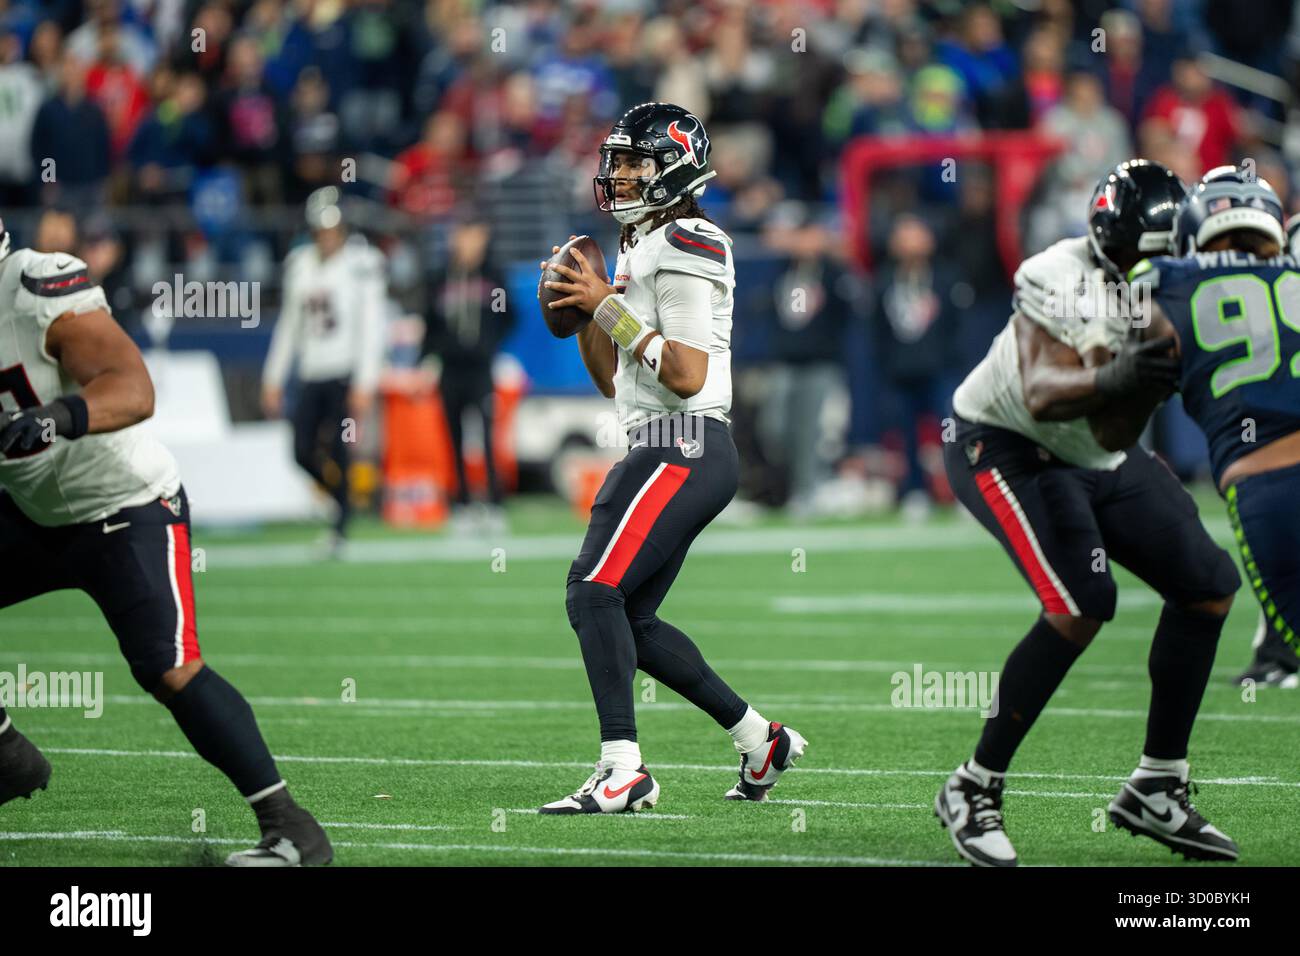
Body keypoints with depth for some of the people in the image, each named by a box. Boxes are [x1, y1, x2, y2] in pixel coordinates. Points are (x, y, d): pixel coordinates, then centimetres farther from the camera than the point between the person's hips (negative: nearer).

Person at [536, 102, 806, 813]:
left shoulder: (687, 247, -11)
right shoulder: (640, 248, 20)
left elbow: (687, 374, -19)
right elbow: (613, 381, 23)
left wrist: (608, 307, -15)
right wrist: (586, 313, 8)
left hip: (685, 450, -10)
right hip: (659, 453, 10)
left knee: (595, 591, -17)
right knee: (631, 620, 11)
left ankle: (623, 769, -20)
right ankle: (760, 739, 21)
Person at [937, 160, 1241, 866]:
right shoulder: (1062, 281, -29)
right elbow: (1041, 394, -39)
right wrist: (1111, 380, -57)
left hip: (1098, 459, 8)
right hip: (1004, 447, -8)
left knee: (1209, 586, 2)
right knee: (1081, 606, -25)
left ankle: (1157, 790, 13)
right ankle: (973, 791, -14)